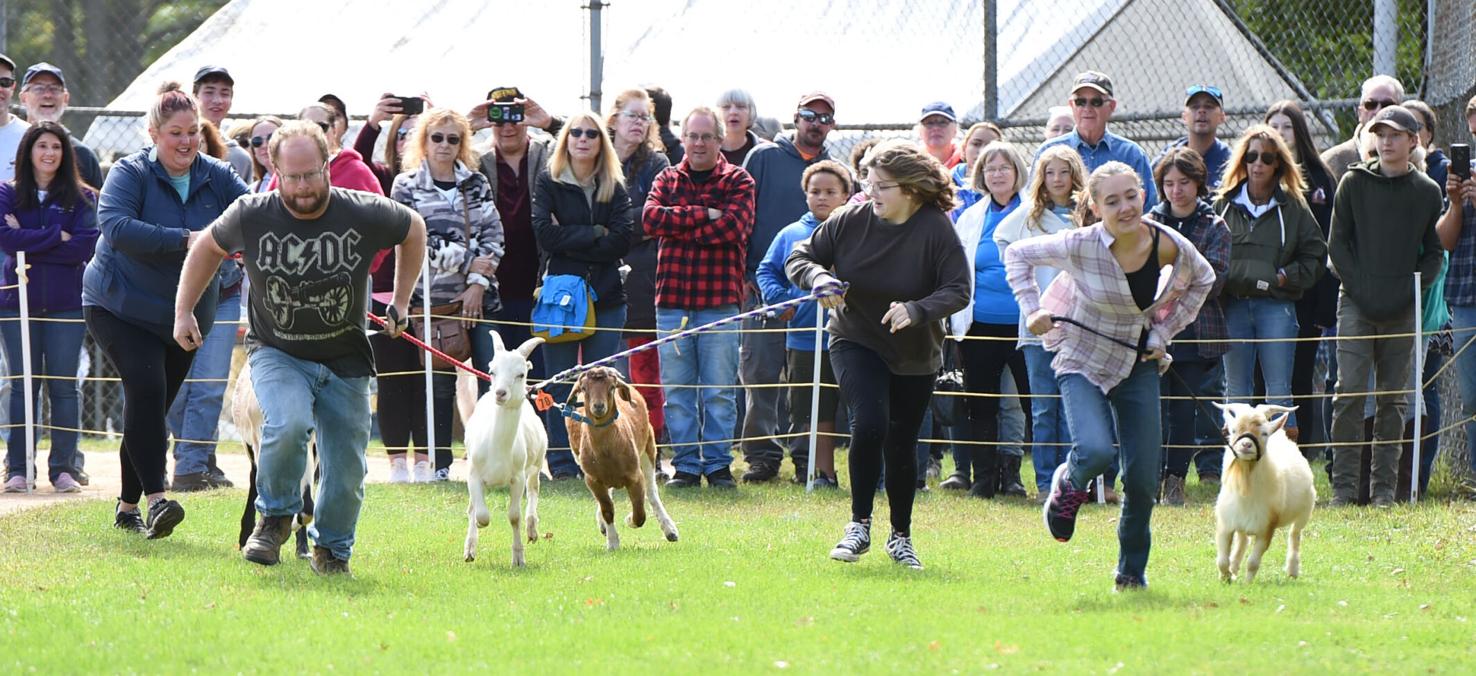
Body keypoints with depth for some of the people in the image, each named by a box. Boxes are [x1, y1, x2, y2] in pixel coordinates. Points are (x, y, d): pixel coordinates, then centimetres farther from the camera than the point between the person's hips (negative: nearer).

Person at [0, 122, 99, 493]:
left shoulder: (82, 198, 6)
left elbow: (86, 244, -8)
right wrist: (57, 237, -10)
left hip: (66, 303, 0)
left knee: (63, 386, 0)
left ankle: (63, 469, 4)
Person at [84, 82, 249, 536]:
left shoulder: (216, 177, 2)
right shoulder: (130, 174, -12)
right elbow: (114, 226, -28)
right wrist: (185, 240, -35)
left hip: (182, 313, 5)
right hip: (120, 307, -5)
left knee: (152, 407, 9)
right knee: (146, 389, -23)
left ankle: (128, 507, 20)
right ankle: (156, 496, -29)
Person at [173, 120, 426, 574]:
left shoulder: (364, 214, -14)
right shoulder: (251, 217, -13)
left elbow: (414, 230, 8)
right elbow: (207, 247, 9)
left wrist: (401, 301, 9)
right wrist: (183, 311, 6)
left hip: (345, 361, 2)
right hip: (276, 353, -2)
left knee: (346, 469, 2)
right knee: (289, 423, -31)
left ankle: (332, 548, 31)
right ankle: (275, 516, -5)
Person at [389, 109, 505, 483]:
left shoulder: (477, 184, 13)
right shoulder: (407, 186, 4)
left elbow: (493, 235, 7)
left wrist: (478, 283, -6)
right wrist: (466, 261, -7)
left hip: (478, 295, 2)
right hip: (432, 295, -2)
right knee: (440, 384, 0)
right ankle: (439, 463, 7)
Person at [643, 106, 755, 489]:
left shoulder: (738, 182, 5)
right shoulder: (668, 180, 14)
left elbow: (732, 228, -12)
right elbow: (651, 218, -5)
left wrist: (679, 226, -7)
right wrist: (704, 216, -11)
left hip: (719, 299, -2)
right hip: (672, 299, 2)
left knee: (719, 391, -1)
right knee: (676, 389, 2)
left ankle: (718, 464, 6)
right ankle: (685, 465, 8)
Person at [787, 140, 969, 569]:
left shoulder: (936, 229, -16)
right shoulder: (851, 221, -10)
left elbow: (958, 290, -18)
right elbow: (799, 259, -2)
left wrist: (917, 310, -36)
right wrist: (819, 278, -25)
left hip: (914, 355, 0)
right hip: (856, 342, 0)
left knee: (901, 445, 8)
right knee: (869, 423, -23)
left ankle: (901, 536, 28)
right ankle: (859, 526, -11)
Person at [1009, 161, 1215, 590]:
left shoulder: (1169, 246, -13)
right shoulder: (1080, 247, -22)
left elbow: (1202, 280, 10)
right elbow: (1018, 255, -5)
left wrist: (1165, 330, 2)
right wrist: (1032, 309, -14)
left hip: (1139, 362, 3)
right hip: (1084, 360, -3)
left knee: (1143, 477, 0)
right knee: (1096, 450, -27)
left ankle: (1133, 568, 22)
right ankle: (1069, 484, 10)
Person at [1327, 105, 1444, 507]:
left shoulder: (1427, 192, 8)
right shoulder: (1354, 184, 5)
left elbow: (1435, 251, 10)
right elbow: (1337, 245, 4)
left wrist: (1415, 286, -6)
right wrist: (1358, 287, -8)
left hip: (1403, 309, 2)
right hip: (1356, 305, -2)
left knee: (1394, 400, 4)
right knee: (1350, 393, -10)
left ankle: (1384, 486, 8)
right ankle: (1344, 485, -7)